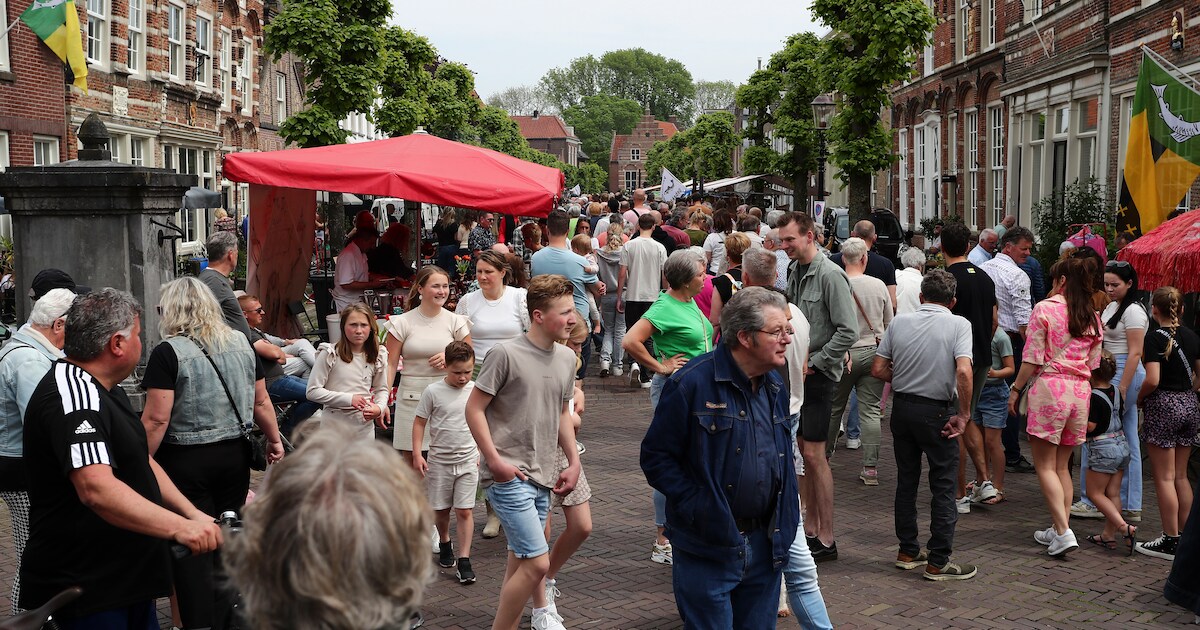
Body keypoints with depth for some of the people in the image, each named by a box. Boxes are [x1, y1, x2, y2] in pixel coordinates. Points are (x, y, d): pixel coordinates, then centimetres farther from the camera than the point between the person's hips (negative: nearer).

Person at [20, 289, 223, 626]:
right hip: (84, 589, -10)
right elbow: (97, 488, -34)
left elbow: (142, 463, 18)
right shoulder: (74, 395, -22)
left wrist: (193, 515, 4)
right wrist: (179, 527, -39)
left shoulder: (108, 392, 14)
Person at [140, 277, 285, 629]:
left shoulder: (168, 353, -12)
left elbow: (156, 420, -16)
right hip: (235, 456, 6)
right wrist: (275, 441, 22)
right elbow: (261, 402, 11)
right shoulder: (241, 343, 6)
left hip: (186, 462, -6)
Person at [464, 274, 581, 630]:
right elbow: (474, 408, -9)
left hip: (542, 478, 7)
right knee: (537, 563, -11)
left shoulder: (566, 358, 8)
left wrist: (574, 462, 14)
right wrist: (495, 460, -14)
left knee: (520, 561, 16)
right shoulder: (506, 354, -12)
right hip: (508, 477, -7)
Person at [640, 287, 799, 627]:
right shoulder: (692, 383, -15)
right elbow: (655, 457, -13)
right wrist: (696, 506, -18)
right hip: (709, 550, -6)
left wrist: (785, 520, 11)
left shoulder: (775, 386, 9)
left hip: (765, 547, 6)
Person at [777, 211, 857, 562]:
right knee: (805, 452, 13)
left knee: (814, 454, -8)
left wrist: (814, 362, -16)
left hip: (819, 375, -8)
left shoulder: (830, 275, -15)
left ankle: (826, 539, -1)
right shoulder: (794, 272, 11)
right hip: (797, 372, 8)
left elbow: (848, 331, -19)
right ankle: (810, 529, 22)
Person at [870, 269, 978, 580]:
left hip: (902, 407, 5)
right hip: (937, 412, -4)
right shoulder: (958, 325, -9)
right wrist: (964, 415, -14)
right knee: (943, 487, 4)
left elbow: (878, 369, 0)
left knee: (906, 480, 16)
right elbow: (964, 371, -23)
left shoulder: (899, 322, 2)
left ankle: (908, 551, 25)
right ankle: (938, 562, 6)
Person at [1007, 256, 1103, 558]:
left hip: (1049, 386, -6)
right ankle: (1059, 529, 15)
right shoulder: (1093, 318, 11)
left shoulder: (1045, 309, -6)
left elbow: (1032, 358, -9)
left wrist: (1016, 389, 0)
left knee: (1045, 465, -2)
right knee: (1062, 465, 14)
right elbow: (1093, 364, 13)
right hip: (1081, 392, 6)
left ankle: (1063, 532, -12)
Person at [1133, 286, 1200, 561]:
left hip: (1163, 406, -7)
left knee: (1164, 477, -1)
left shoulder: (1155, 338, -12)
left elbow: (1152, 380, -20)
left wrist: (1139, 399, -4)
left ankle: (1170, 541, 1)